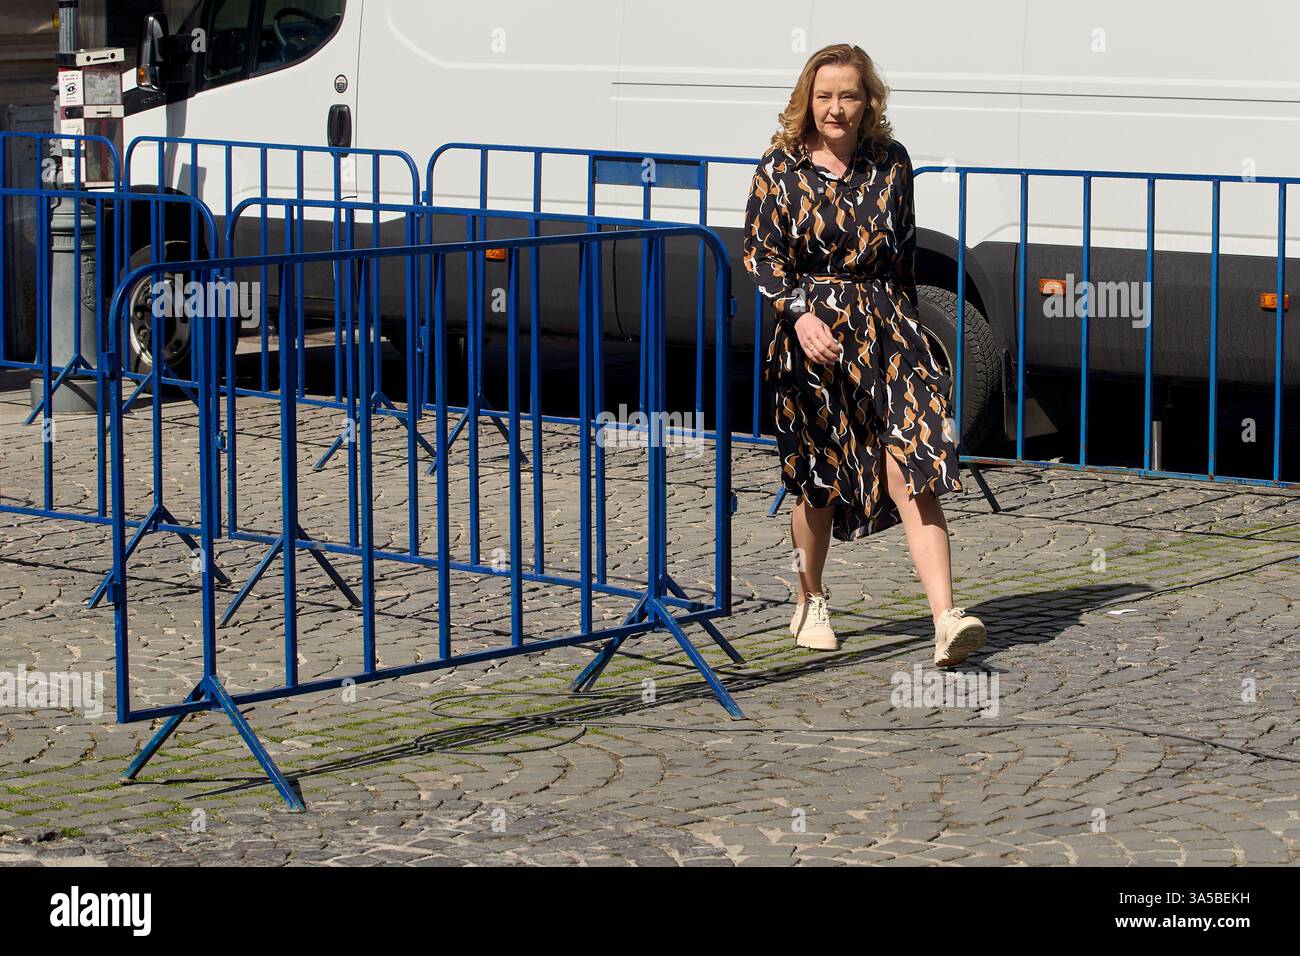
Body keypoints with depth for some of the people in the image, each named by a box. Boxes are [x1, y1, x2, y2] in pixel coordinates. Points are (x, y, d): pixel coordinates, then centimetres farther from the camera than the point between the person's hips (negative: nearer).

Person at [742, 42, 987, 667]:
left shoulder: (891, 162, 6)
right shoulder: (781, 166, 0)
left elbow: (905, 253, 14)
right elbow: (760, 257, -4)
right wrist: (801, 315, -18)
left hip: (887, 328, 1)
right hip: (811, 332, -1)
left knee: (910, 467, -12)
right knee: (819, 479, 8)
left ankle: (945, 619, -21)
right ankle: (810, 605, 31)